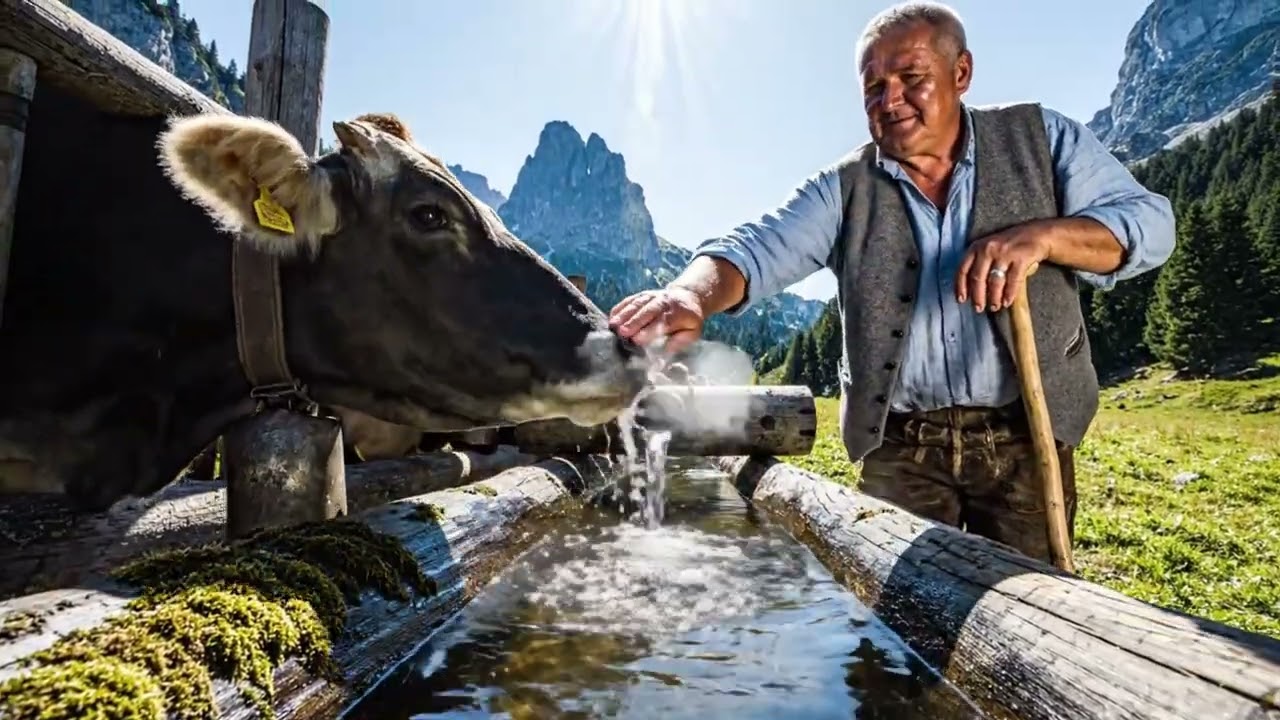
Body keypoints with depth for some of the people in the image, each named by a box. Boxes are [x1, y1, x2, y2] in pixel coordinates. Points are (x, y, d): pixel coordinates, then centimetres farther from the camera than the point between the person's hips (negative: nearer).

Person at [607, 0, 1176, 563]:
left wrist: (1040, 235, -21)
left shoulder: (1037, 137, 2)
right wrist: (689, 296, -36)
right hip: (899, 449, 0)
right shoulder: (844, 188, -1)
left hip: (1023, 437, 1)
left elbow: (1148, 222, -1)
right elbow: (754, 249, -14)